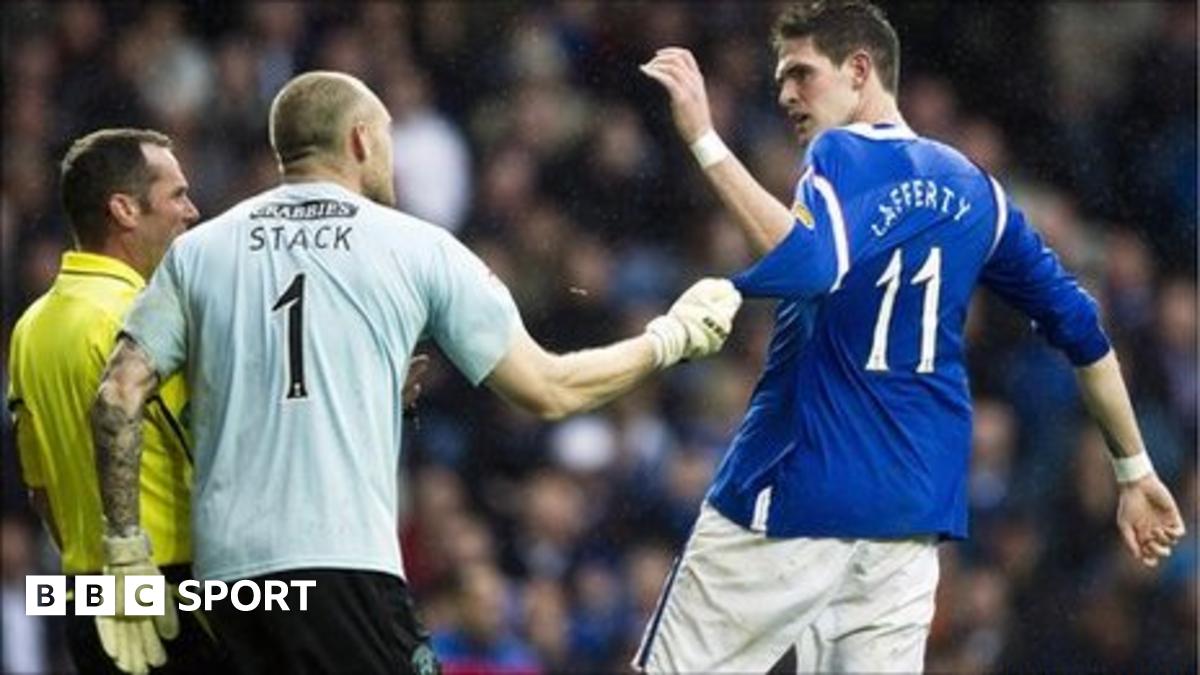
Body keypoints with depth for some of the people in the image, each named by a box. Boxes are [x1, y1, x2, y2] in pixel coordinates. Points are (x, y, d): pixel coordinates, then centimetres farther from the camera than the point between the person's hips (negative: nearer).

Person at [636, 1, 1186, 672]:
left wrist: (704, 140, -29)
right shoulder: (971, 188, 14)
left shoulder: (842, 156, -8)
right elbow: (1078, 323, 18)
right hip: (912, 508, 7)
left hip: (794, 493, -6)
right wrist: (1136, 472, 24)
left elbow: (808, 267, -28)